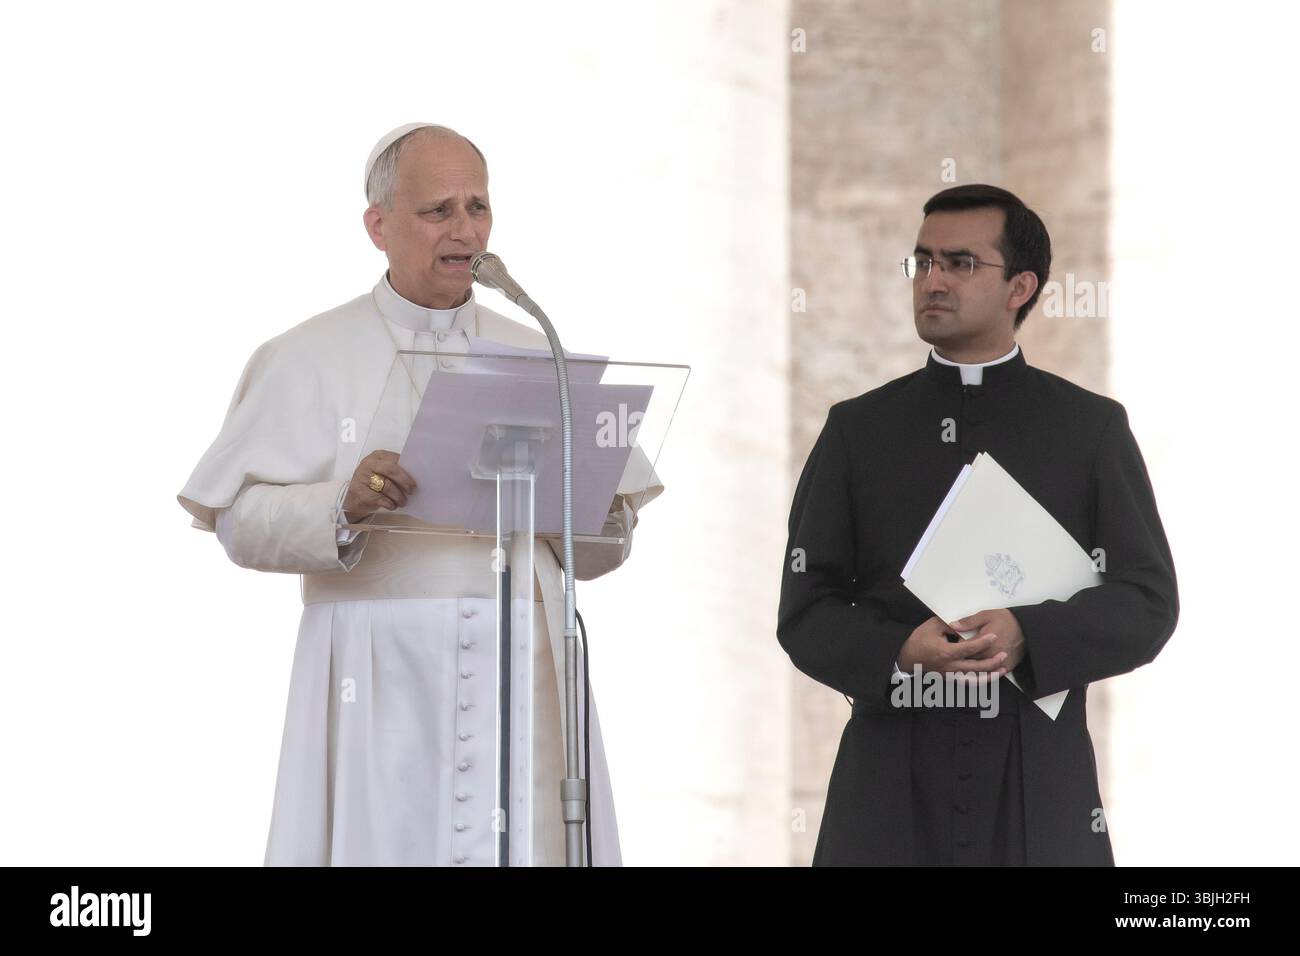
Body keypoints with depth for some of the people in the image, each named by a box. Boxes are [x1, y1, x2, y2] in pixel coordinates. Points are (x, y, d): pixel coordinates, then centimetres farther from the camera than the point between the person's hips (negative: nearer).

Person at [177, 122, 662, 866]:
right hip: (380, 688, -3)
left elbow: (602, 551, 13)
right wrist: (343, 506, -22)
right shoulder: (307, 360, 5)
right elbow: (242, 520, -5)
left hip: (524, 682, 3)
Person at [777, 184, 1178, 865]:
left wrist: (1028, 638, -18)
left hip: (1038, 789, -1)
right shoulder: (856, 430, 9)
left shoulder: (1093, 429, 6)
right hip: (891, 778, 1)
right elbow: (806, 611, 4)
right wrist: (899, 653, -16)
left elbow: (1147, 602, 0)